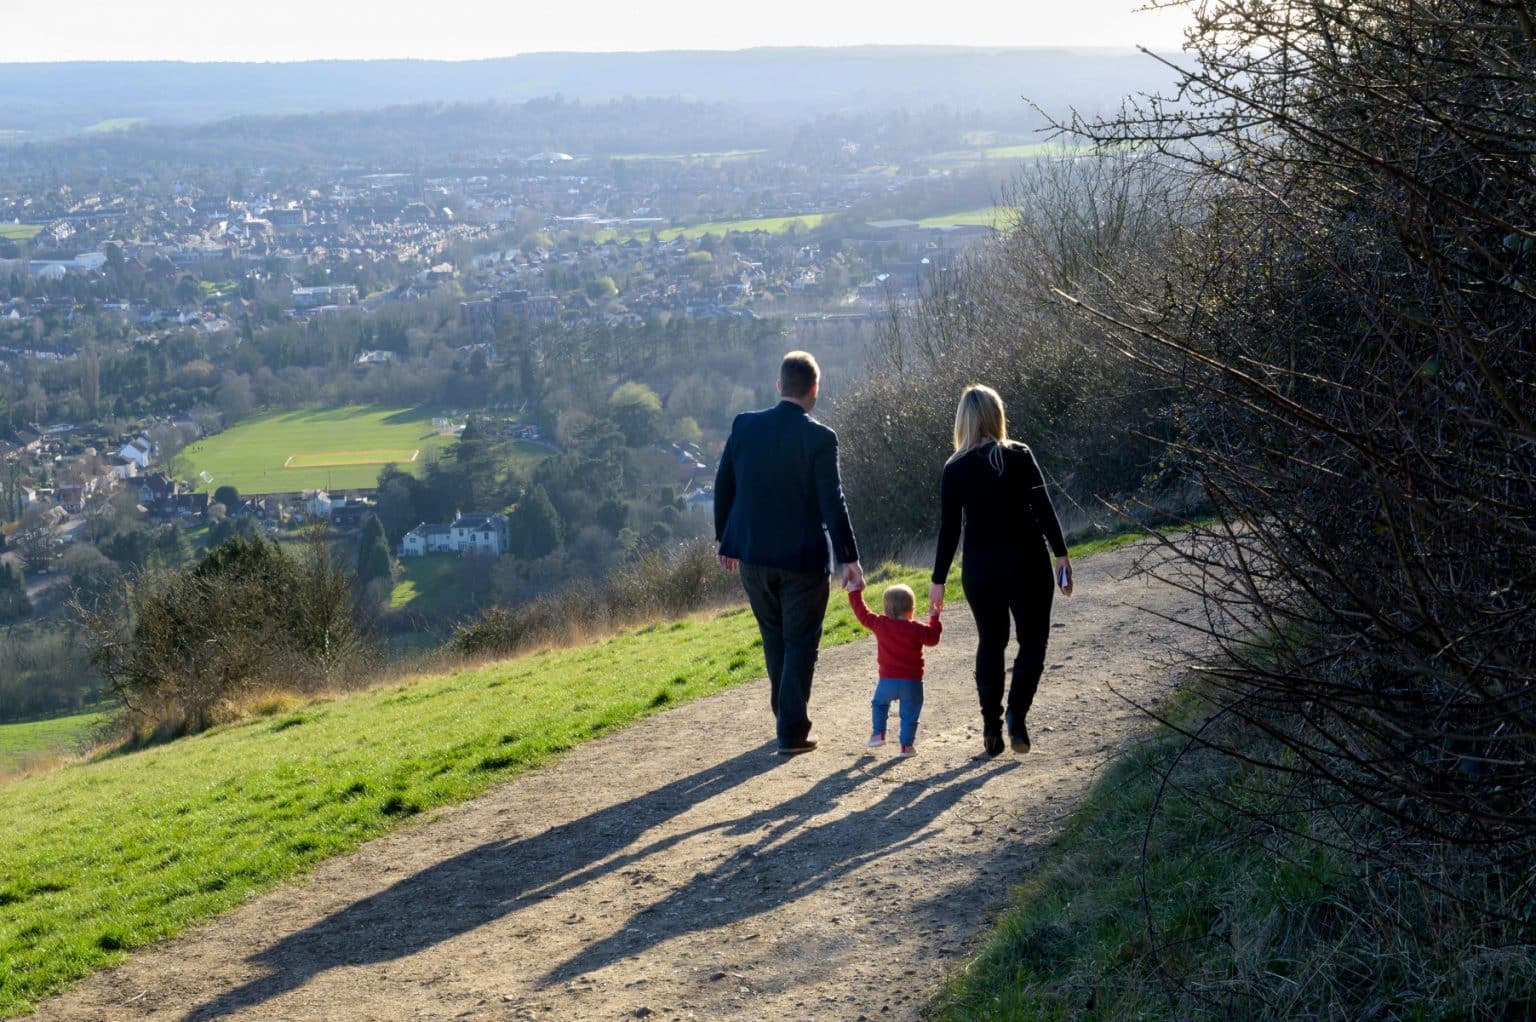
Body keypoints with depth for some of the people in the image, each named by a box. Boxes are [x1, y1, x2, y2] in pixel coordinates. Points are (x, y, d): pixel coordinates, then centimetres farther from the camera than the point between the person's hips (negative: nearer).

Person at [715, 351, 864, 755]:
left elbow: (723, 487, 5)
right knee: (800, 645, 6)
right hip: (803, 556, -4)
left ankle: (786, 716, 33)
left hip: (752, 555, 4)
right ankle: (792, 732, 2)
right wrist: (849, 558, -11)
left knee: (774, 641, 21)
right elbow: (833, 503, -15)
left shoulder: (744, 426, -2)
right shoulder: (819, 438, -13)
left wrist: (726, 541, 16)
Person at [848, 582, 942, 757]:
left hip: (887, 680, 2)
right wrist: (934, 617, 16)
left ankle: (878, 733, 15)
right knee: (909, 713, 8)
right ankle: (907, 745, 5)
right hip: (911, 682, -2)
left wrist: (855, 591, 17)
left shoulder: (880, 624, -4)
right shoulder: (916, 629, -9)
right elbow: (933, 638, 5)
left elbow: (863, 613, 7)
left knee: (879, 703, 26)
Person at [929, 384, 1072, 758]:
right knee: (1032, 642, 8)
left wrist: (939, 580, 5)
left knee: (990, 643, 15)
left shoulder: (955, 467, 0)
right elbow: (1043, 508, -10)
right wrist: (1061, 553, -5)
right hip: (1026, 563, -2)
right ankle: (1017, 712, -13)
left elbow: (948, 528, 0)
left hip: (979, 569, 2)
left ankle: (991, 726, 10)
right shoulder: (1019, 456, -5)